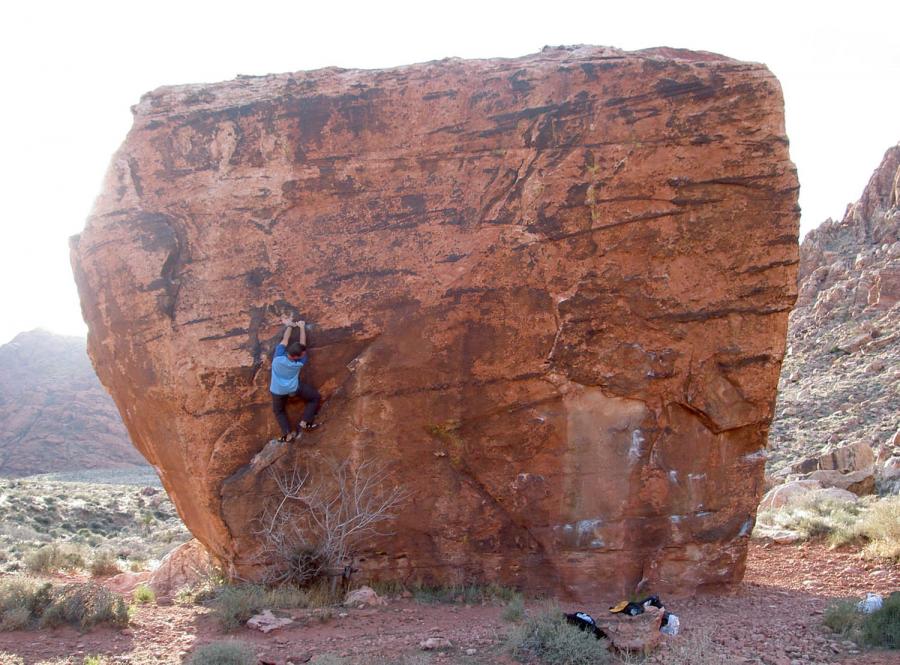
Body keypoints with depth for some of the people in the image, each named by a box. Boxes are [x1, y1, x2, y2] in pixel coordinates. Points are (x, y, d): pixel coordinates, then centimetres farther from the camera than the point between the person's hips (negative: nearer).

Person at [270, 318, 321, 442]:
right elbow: (303, 342, -16)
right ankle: (304, 423, -2)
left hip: (277, 391, 2)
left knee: (279, 410, 24)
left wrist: (289, 326, 2)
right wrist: (302, 327, -6)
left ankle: (288, 433, 4)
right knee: (316, 397, 11)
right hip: (294, 388, -2)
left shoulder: (278, 357, -27)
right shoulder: (300, 363, -25)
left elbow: (285, 340, -12)